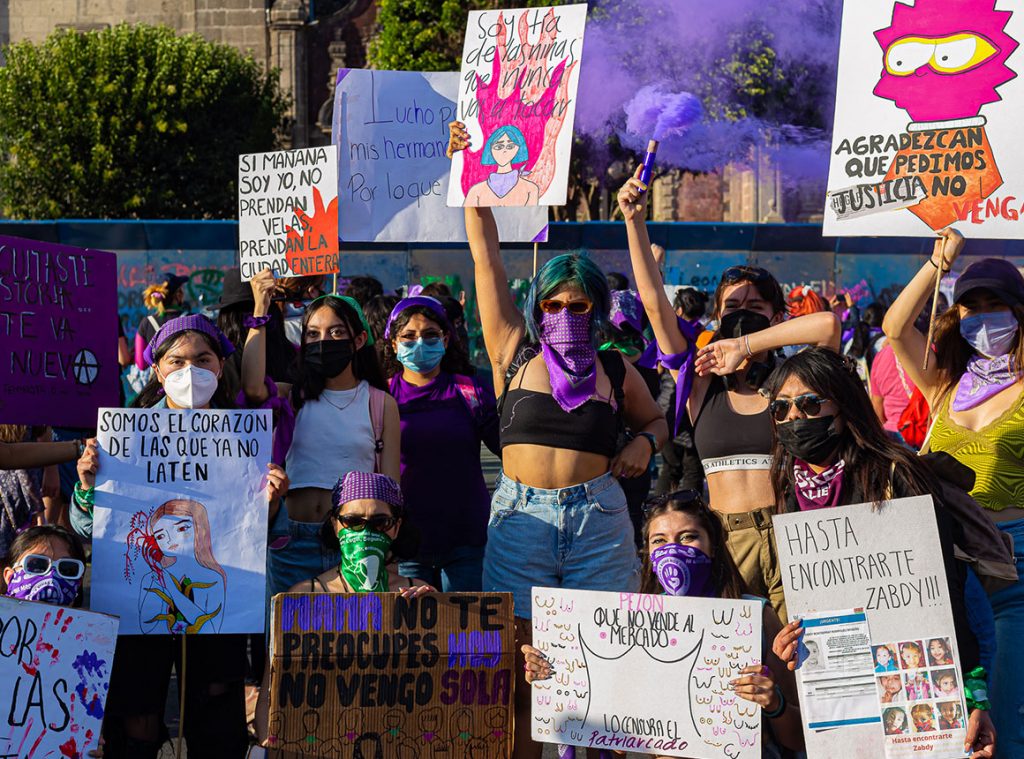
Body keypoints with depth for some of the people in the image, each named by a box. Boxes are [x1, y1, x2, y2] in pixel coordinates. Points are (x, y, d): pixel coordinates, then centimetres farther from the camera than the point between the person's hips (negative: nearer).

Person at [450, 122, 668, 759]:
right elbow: (487, 257, 9)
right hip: (520, 515, 0)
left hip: (598, 516, 1)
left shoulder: (616, 370, 11)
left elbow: (657, 420, 28)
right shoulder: (514, 352, 8)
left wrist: (645, 443, 6)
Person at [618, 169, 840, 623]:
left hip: (788, 533, -1)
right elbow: (654, 303, 4)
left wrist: (747, 346, -5)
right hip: (725, 536, 1)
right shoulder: (703, 385, 11)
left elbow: (827, 323, -8)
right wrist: (635, 221, -3)